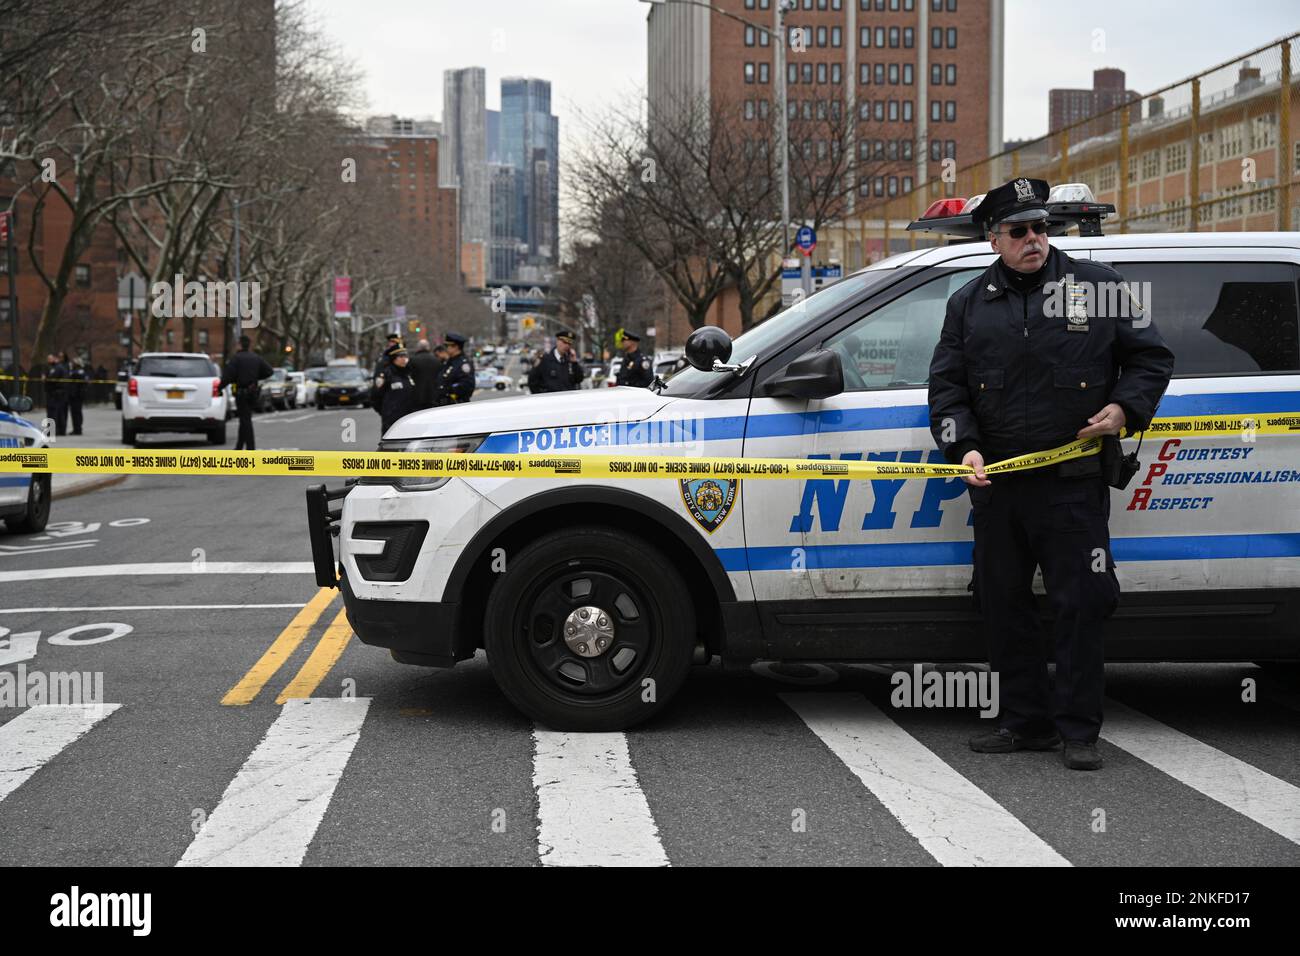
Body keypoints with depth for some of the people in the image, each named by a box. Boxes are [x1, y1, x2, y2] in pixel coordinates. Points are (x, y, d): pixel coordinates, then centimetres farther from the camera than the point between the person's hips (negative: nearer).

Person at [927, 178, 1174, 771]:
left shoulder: (1097, 286, 5)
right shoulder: (969, 304, 11)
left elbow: (1152, 357, 10)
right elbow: (946, 385, 12)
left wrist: (1126, 407, -6)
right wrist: (964, 448, -3)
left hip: (1074, 483, -3)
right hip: (996, 484, 3)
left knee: (1080, 605, -4)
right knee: (1003, 605, 8)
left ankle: (1078, 732, 5)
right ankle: (1024, 722, 20)